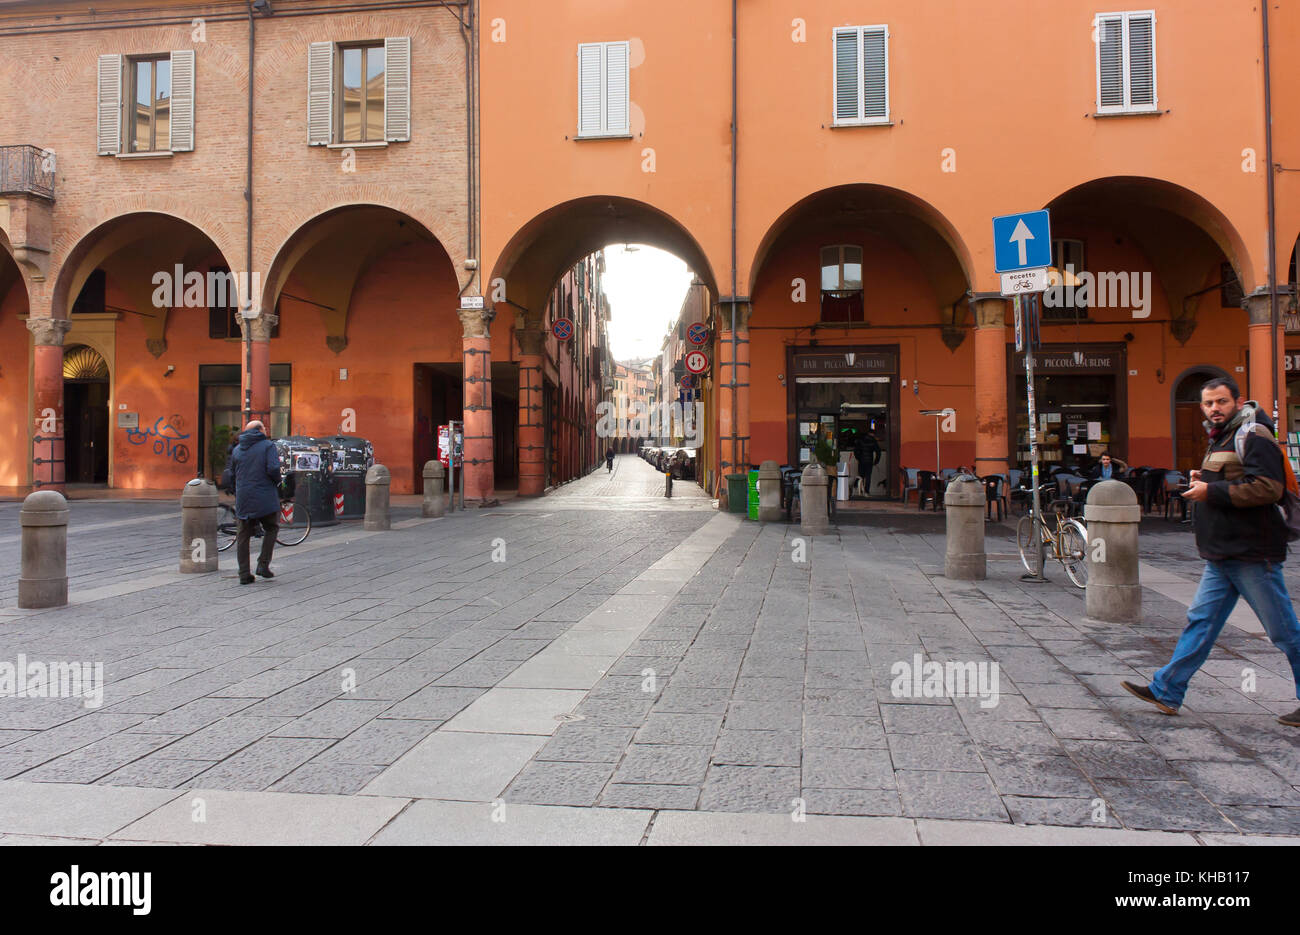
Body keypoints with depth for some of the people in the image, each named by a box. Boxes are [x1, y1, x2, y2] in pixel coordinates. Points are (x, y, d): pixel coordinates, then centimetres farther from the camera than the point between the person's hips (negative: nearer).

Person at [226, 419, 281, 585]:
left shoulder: (237, 449, 14)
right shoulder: (268, 445, -3)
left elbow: (232, 475, 15)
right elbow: (273, 469, -17)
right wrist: (277, 482, 1)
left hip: (243, 500, 4)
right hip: (265, 498, -4)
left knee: (243, 535, 8)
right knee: (271, 528, 15)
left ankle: (244, 574, 7)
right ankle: (263, 564, 6)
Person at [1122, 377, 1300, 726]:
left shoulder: (1253, 436, -11)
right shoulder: (1222, 439, 18)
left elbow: (1267, 487, -23)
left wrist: (1212, 491, -18)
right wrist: (1203, 480, 9)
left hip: (1251, 554, -9)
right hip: (1222, 556, 9)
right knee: (1200, 621, 8)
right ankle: (1167, 691, 11)